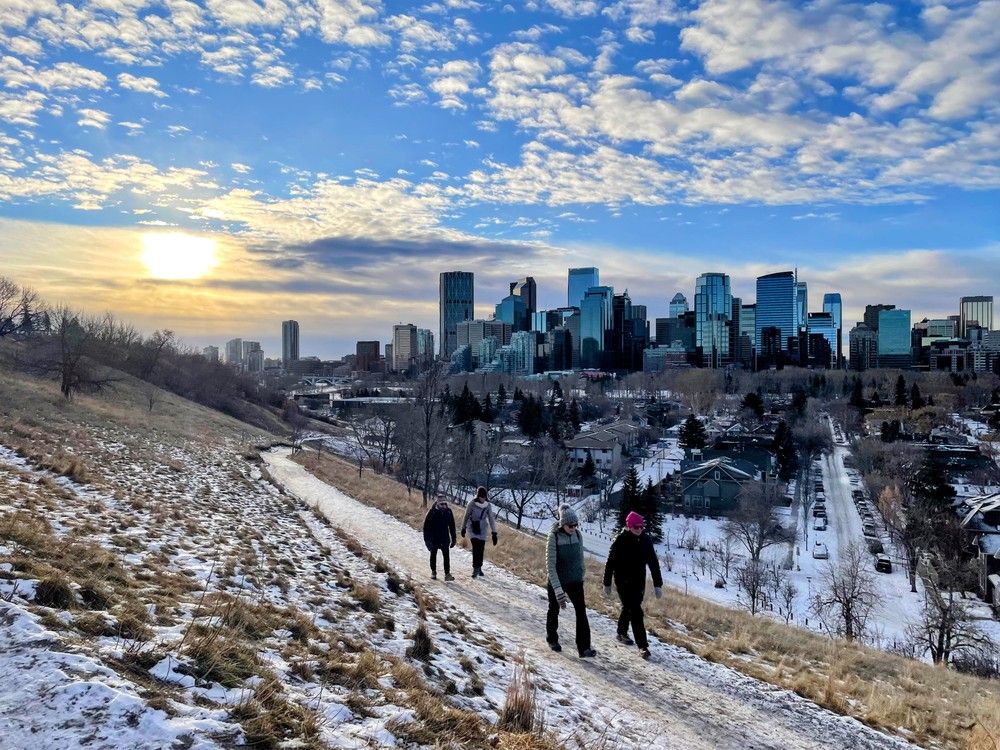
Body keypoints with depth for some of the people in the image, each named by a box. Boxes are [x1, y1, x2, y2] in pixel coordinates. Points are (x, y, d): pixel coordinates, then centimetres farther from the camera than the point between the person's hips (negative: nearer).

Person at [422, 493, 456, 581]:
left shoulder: (448, 511, -2)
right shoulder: (432, 512, -13)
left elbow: (452, 525, 7)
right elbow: (426, 525, -9)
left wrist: (453, 538, 8)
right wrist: (427, 539, -12)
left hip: (445, 538, 2)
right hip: (434, 538, -2)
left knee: (446, 555, -6)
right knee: (433, 554, 13)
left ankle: (447, 574, -6)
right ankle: (433, 572, 30)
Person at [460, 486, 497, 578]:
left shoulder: (488, 505, -5)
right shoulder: (472, 504, -12)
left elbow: (491, 519, -4)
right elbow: (466, 516, 1)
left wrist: (494, 533, -9)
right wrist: (463, 528, 10)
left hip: (482, 529, 3)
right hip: (472, 528, -3)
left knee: (481, 549, 6)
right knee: (476, 547, -19)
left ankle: (478, 568, 26)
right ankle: (476, 569, -18)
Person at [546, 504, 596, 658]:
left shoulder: (577, 535, -7)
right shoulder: (554, 537, -20)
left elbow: (580, 558, 8)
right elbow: (551, 565, -22)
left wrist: (581, 577, 14)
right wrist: (558, 589, -28)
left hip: (575, 581, 3)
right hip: (557, 581, -3)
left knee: (581, 611, -6)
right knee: (554, 610, 15)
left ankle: (584, 647, -2)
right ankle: (552, 639, 38)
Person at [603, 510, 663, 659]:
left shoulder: (646, 540, -4)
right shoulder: (620, 540, -16)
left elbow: (653, 562, 0)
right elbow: (610, 563, -8)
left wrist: (658, 584, -2)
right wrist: (607, 583, -3)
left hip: (639, 582, 5)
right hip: (623, 582, -5)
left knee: (628, 608, 21)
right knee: (635, 612, -10)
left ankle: (622, 633, 42)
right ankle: (643, 646, -6)